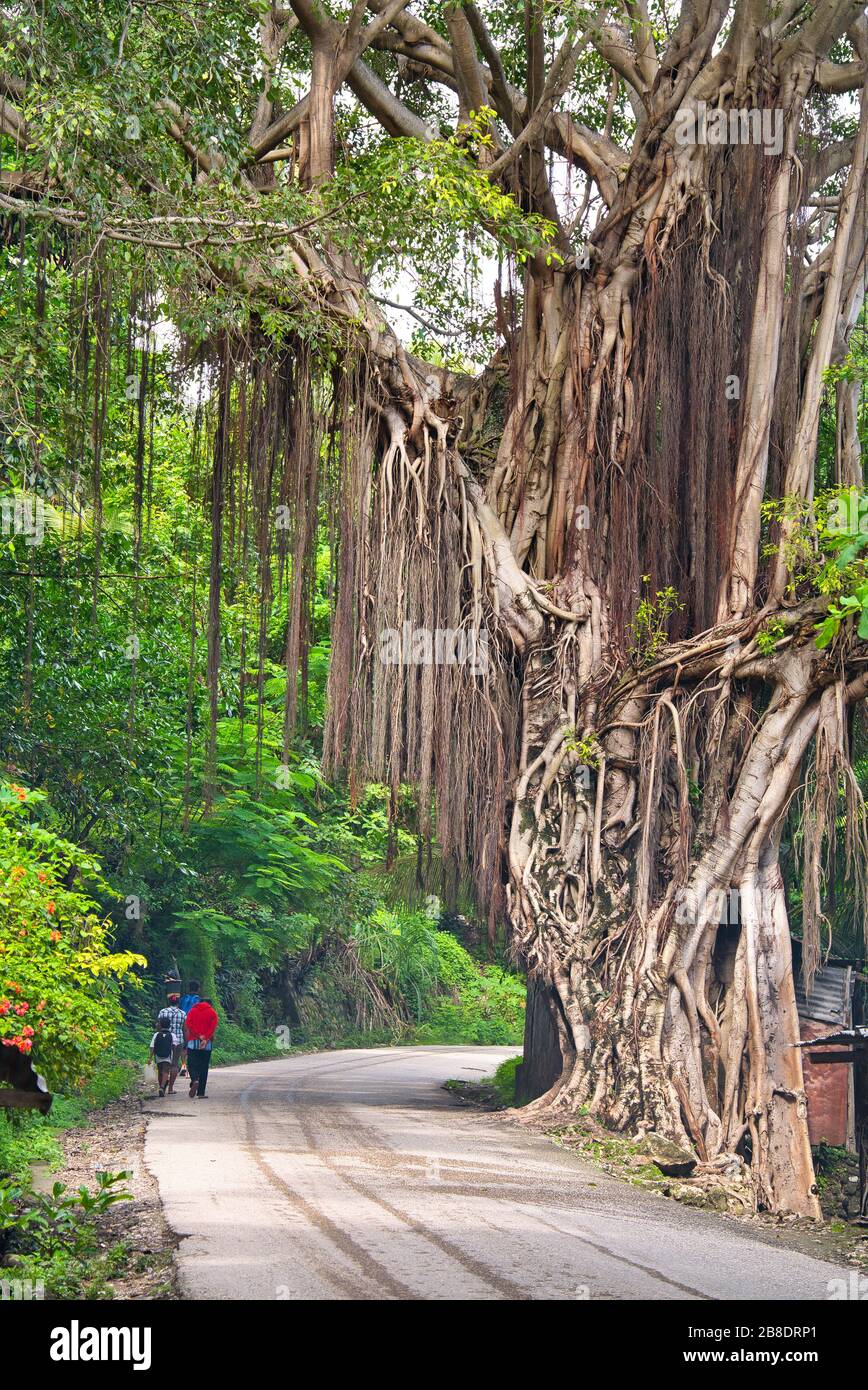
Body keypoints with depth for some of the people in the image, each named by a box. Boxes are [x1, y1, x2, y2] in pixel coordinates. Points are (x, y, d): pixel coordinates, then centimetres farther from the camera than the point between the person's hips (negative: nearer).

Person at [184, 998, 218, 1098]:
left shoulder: (192, 1011, 12)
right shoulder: (212, 1012, 8)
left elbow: (188, 1025, -4)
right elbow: (213, 1027, -6)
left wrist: (199, 1036, -10)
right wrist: (206, 1039, -12)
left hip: (193, 1042, 0)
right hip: (207, 1044, 0)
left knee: (191, 1064, 3)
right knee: (204, 1067, 5)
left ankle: (194, 1080, -27)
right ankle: (201, 1093, 4)